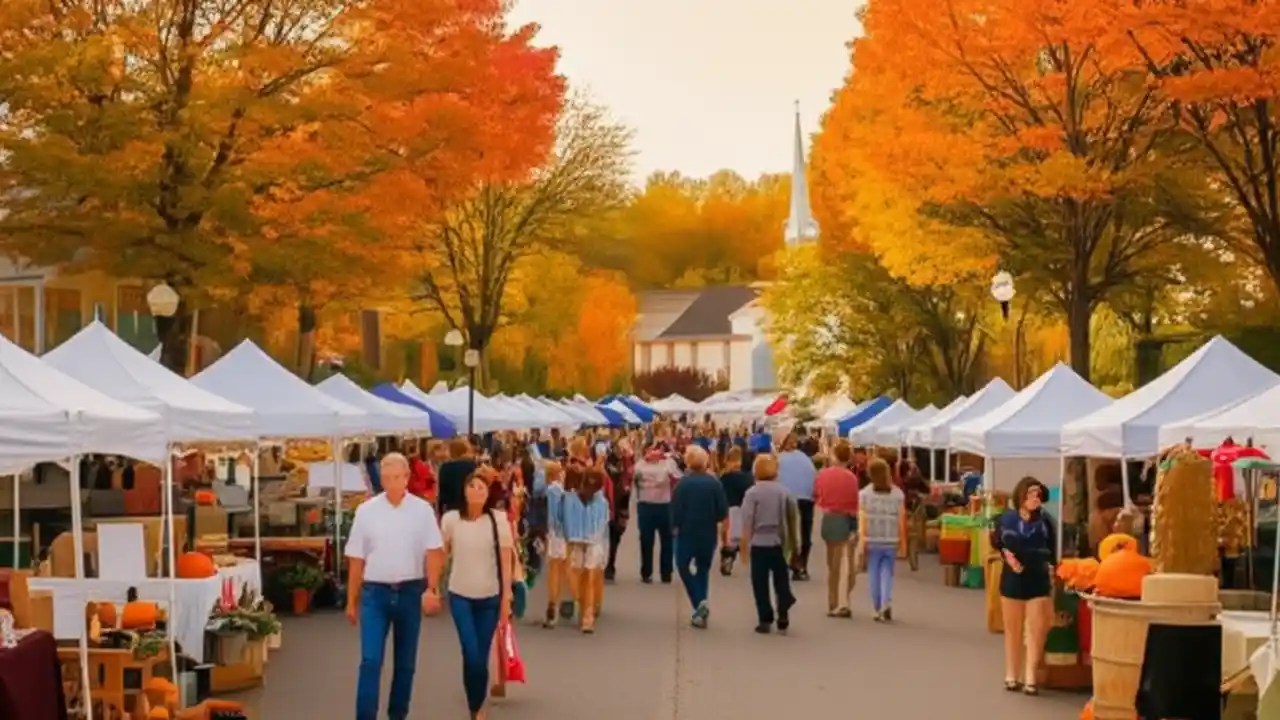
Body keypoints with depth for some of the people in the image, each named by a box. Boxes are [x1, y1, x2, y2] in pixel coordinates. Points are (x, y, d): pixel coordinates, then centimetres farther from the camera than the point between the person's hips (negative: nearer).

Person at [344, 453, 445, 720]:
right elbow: (356, 559, 5)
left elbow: (434, 553, -4)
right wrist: (351, 600, 7)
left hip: (410, 591, 1)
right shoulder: (366, 511, 0)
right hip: (375, 592, -1)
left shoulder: (422, 510, 0)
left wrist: (431, 589, -17)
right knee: (370, 660, -9)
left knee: (405, 661, 11)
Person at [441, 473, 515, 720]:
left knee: (482, 656, 5)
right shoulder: (450, 519, -6)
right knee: (471, 654, -10)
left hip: (490, 597, 0)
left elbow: (506, 560, -4)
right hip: (460, 596, 0)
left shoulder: (499, 519, -8)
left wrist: (506, 597, -5)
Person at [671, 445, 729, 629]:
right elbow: (723, 512, -7)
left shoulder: (683, 483, -13)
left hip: (687, 532, -3)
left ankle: (699, 603, -9)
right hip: (708, 533, 3)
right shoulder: (714, 483, -6)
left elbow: (676, 510, -14)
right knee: (703, 568, 18)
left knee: (684, 566, 11)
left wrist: (674, 527, 4)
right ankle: (700, 608, 13)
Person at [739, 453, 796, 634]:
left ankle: (765, 620, 4)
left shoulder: (752, 492, -9)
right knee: (781, 580, 15)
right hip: (779, 542, 3)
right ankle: (783, 616, 9)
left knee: (760, 584, 4)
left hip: (759, 542, -3)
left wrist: (744, 546, -7)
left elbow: (747, 522, -12)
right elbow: (792, 516, 8)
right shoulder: (783, 491, 2)